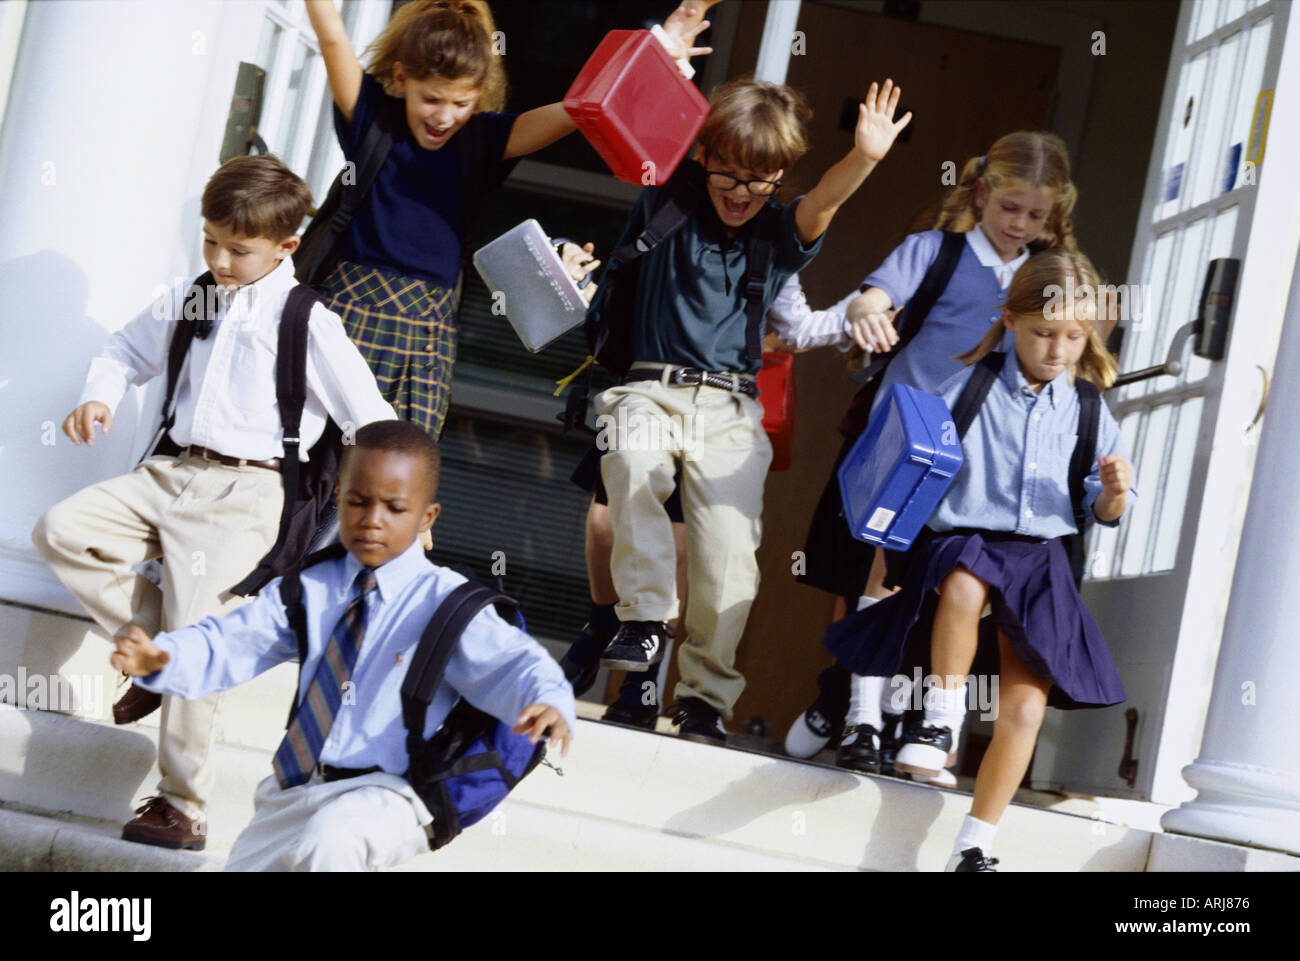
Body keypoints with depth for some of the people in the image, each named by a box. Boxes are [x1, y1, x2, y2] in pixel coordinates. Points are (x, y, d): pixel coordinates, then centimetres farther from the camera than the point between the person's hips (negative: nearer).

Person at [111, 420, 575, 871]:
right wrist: (161, 657, -15)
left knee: (327, 838, -37)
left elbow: (505, 661, -15)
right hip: (291, 795, 6)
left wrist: (547, 703, -38)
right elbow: (232, 643, 4)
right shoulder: (311, 588, 9)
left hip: (384, 794, -6)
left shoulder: (443, 600, -5)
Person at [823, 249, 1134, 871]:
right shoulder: (968, 389, 1)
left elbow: (1100, 513, 14)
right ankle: (942, 716, -20)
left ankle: (974, 846, 5)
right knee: (965, 584, -41)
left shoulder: (1087, 411, 10)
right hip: (963, 540, -3)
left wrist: (1114, 492, -9)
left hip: (1040, 559, 3)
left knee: (1025, 707, -8)